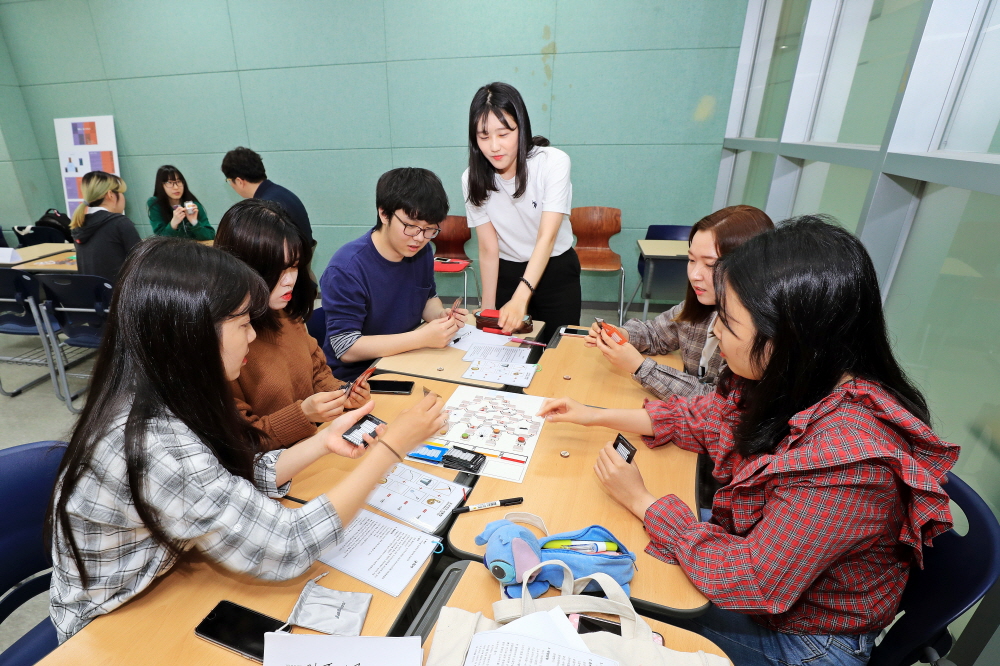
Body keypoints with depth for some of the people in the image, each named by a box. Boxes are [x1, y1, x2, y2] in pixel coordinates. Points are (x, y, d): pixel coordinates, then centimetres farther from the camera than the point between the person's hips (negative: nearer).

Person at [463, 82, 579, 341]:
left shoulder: (553, 162, -20)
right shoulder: (473, 179, -11)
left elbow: (547, 237, -28)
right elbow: (488, 250, -12)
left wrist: (520, 299, -39)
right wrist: (488, 309, -14)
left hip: (555, 271, -1)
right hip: (506, 272, 2)